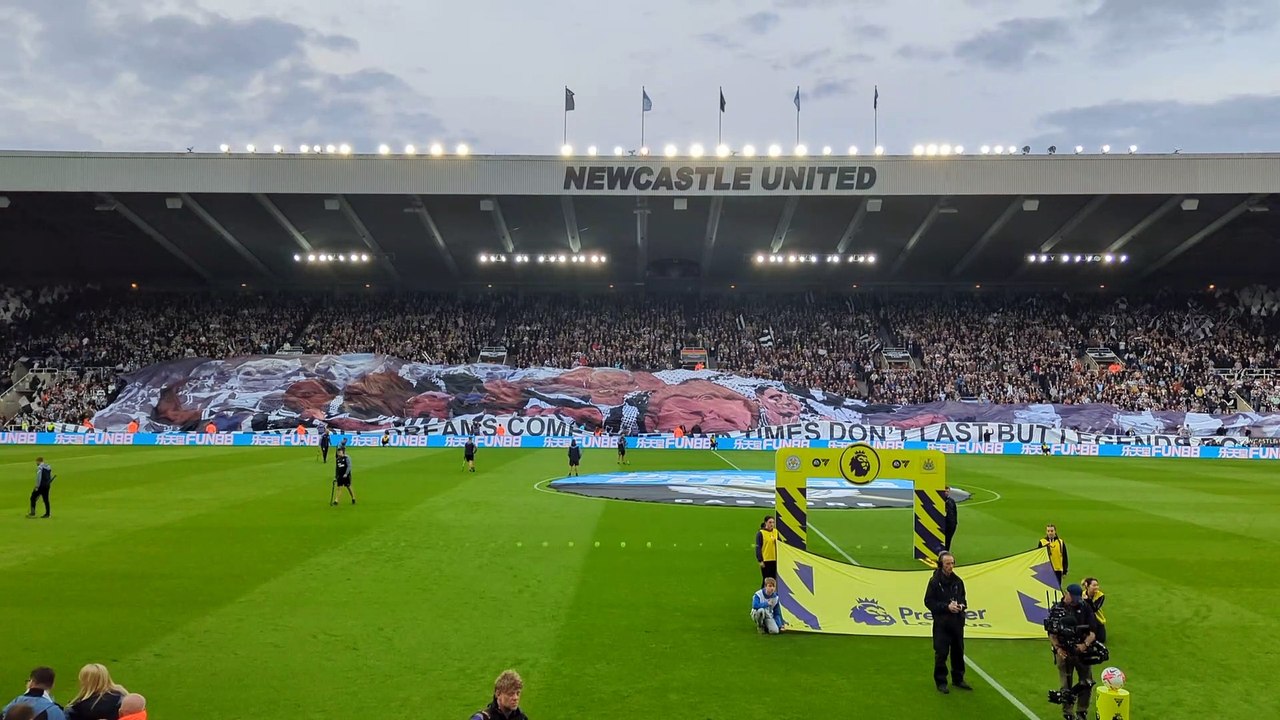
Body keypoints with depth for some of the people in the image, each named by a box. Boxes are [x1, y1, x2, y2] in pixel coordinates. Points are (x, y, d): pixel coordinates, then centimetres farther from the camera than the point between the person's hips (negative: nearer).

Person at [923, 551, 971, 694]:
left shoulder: (957, 581, 6)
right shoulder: (935, 581, -9)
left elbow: (963, 598, 18)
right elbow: (928, 602, -9)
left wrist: (961, 605, -4)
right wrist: (947, 607, -17)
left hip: (957, 622, 5)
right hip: (941, 622, -5)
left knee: (958, 652, 13)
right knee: (941, 653, 0)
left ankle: (958, 679, 28)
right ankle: (941, 682, 11)